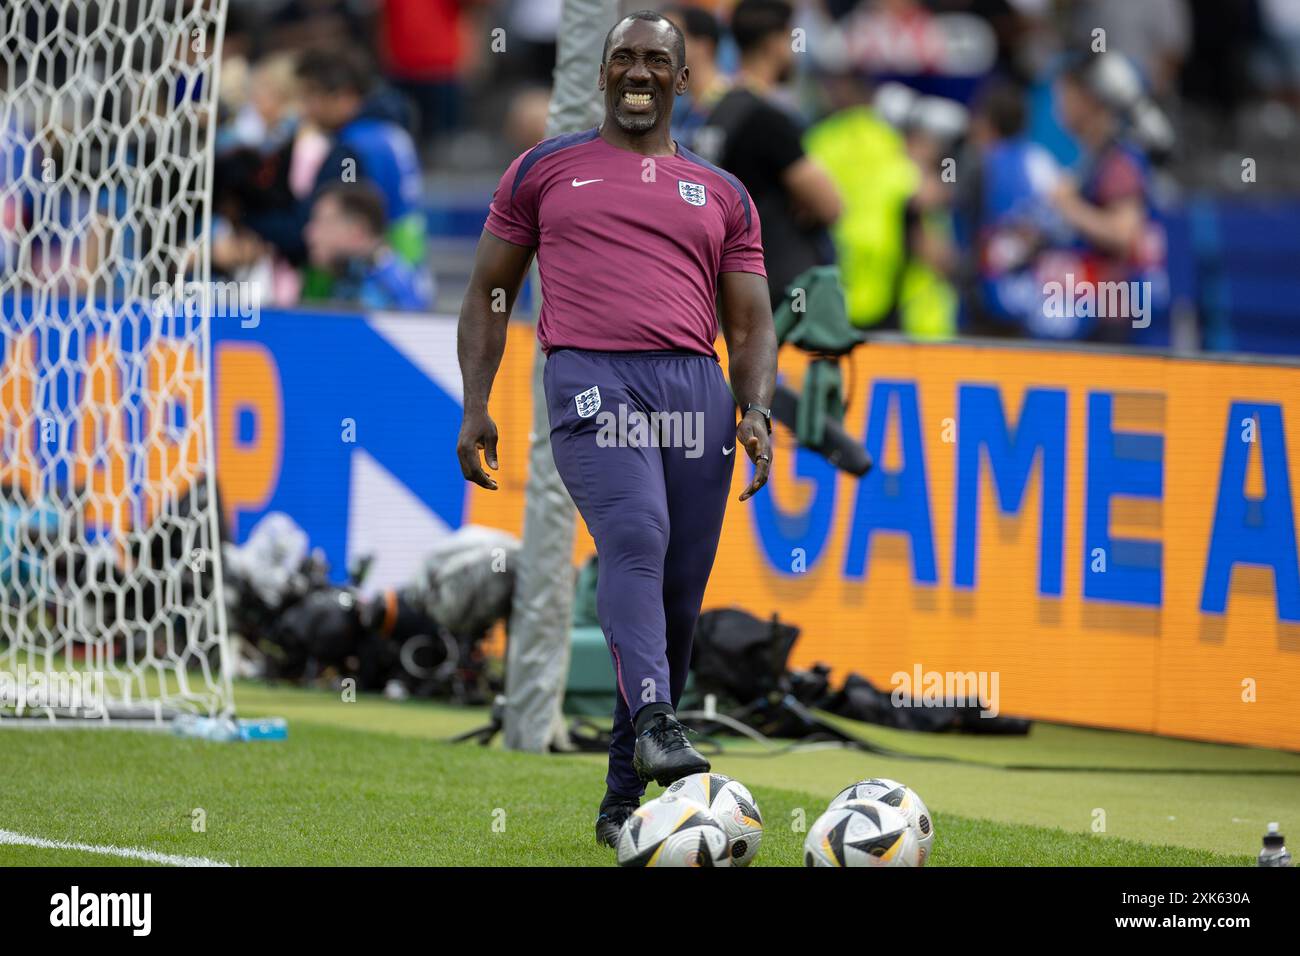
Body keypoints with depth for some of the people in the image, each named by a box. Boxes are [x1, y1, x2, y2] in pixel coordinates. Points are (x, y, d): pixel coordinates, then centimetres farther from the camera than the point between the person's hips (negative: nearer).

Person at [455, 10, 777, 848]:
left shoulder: (722, 195, 21)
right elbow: (488, 294, 18)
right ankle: (655, 725, -44)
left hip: (695, 387, 3)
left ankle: (625, 797, 9)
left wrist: (757, 412, 0)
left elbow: (751, 323, 18)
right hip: (591, 379, -3)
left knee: (678, 598, 0)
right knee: (636, 536, -29)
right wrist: (475, 406, 6)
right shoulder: (544, 172, 17)